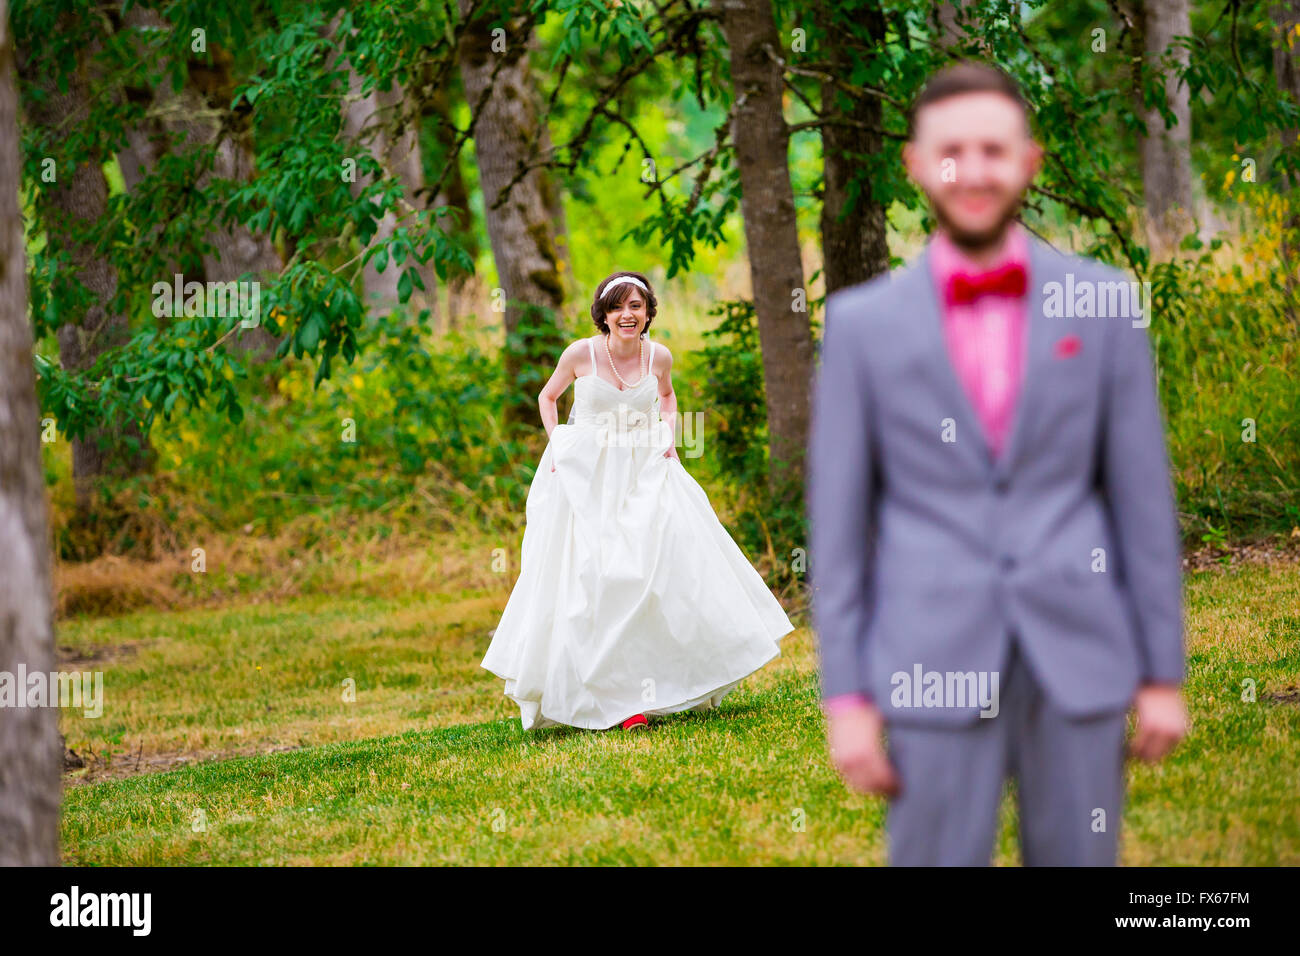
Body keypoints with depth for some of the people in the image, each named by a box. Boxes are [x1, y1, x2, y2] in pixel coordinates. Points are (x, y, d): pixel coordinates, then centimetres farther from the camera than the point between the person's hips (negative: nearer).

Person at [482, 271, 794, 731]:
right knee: (595, 582, -7)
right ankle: (615, 699, -2)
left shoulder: (658, 356, -3)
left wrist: (669, 436, 6)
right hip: (585, 478, -3)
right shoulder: (580, 354, -9)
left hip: (645, 474, 3)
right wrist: (556, 445, -2)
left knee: (674, 567, -5)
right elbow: (547, 397, 10)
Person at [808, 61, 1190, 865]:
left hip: (1080, 659, 1)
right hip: (933, 667, -1)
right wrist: (845, 698, -3)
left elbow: (1143, 496, 5)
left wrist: (1164, 676, 3)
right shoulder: (862, 323, 4)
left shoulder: (1100, 302, 4)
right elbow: (838, 523, 3)